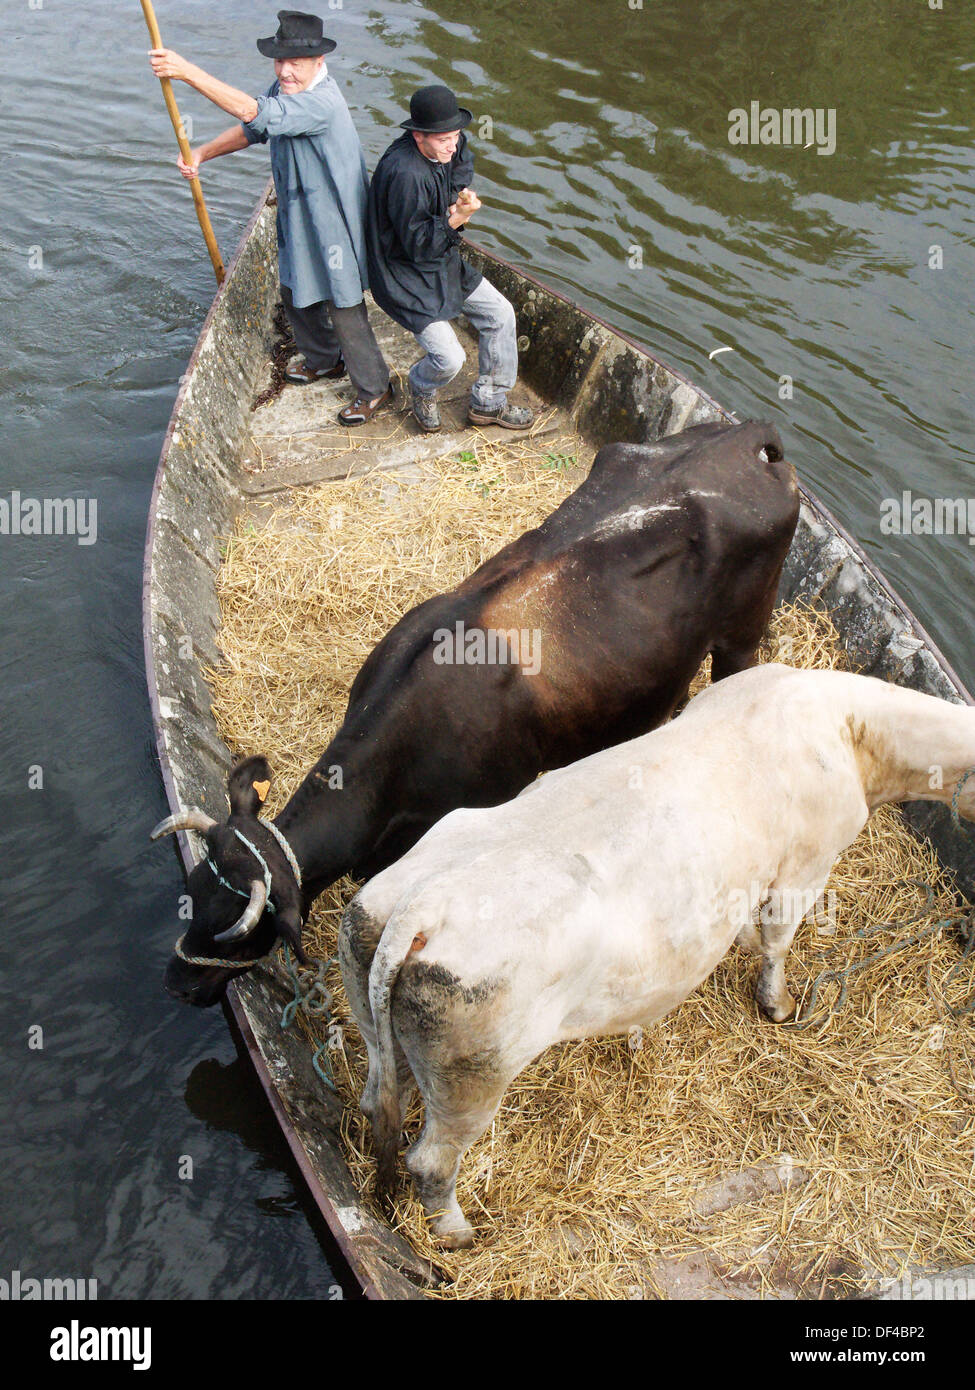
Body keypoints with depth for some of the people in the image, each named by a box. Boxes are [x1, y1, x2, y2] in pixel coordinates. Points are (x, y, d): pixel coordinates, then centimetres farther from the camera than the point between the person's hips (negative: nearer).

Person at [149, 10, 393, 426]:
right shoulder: (285, 89, 1)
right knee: (295, 292, 24)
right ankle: (324, 360, 47)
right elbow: (251, 130, 16)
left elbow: (253, 113, -40)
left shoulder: (321, 103, -30)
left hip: (332, 224, -10)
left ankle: (374, 387, 19)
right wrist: (202, 154, 2)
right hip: (296, 218, 10)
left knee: (343, 309, -1)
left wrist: (187, 72, -41)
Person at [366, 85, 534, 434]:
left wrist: (460, 200, 4)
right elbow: (417, 244, -26)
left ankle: (488, 402, 23)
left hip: (443, 261, 9)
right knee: (449, 359, -17)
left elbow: (463, 163, 22)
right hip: (406, 276, -9)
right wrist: (455, 219, -37)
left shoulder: (447, 148, -4)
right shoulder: (405, 173, -31)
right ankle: (421, 389, 22)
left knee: (500, 313, 8)